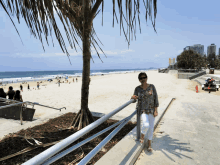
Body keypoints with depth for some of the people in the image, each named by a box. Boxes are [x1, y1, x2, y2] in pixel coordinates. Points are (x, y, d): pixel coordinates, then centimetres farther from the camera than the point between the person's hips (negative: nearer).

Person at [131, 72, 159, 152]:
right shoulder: (137, 89, -5)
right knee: (146, 125, -21)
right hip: (143, 110, -1)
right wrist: (133, 97, -22)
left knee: (151, 127, 9)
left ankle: (149, 145, 30)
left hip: (151, 110, 2)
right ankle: (142, 136, 15)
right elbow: (134, 98, 4)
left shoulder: (152, 87, -5)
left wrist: (156, 110, -7)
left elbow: (155, 98, -3)